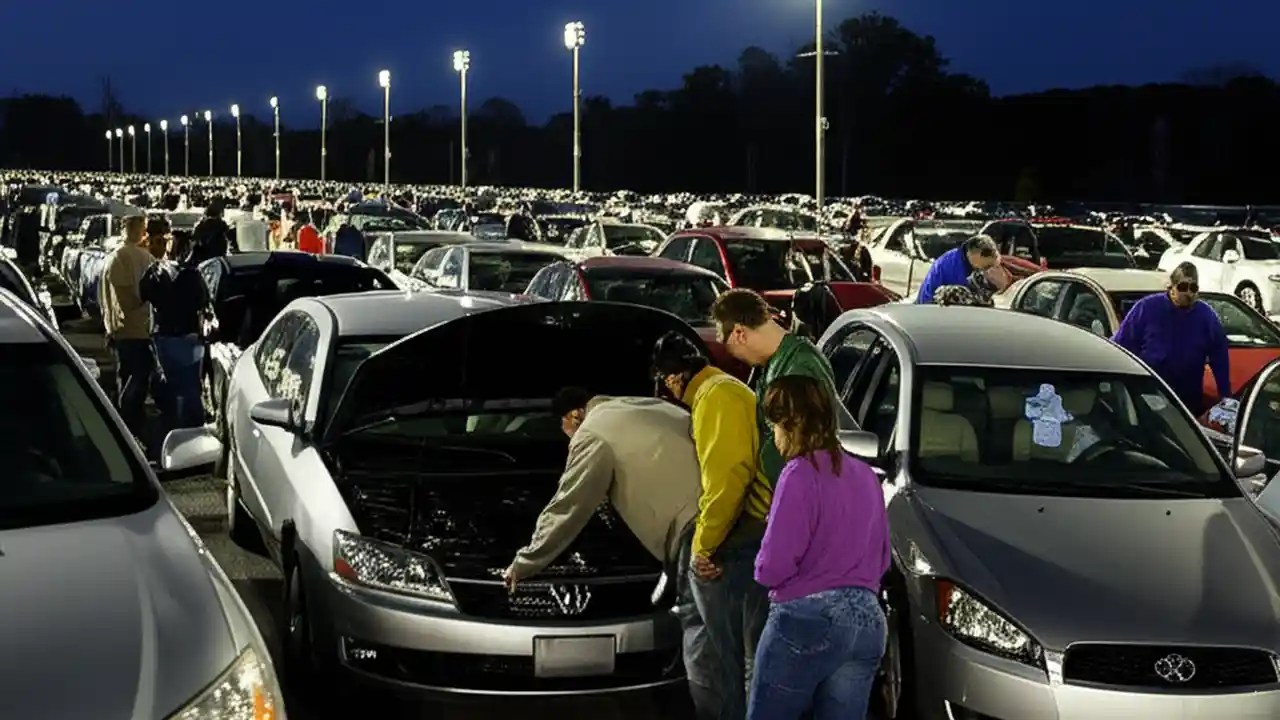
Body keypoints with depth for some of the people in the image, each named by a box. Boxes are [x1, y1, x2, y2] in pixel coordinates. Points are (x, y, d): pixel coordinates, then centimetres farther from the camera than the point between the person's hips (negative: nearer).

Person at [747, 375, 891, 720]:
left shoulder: (801, 473, -11)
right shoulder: (866, 475, 13)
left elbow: (772, 568, -13)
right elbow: (881, 559, 20)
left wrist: (762, 568, 8)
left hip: (807, 619, -7)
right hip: (868, 622, 7)